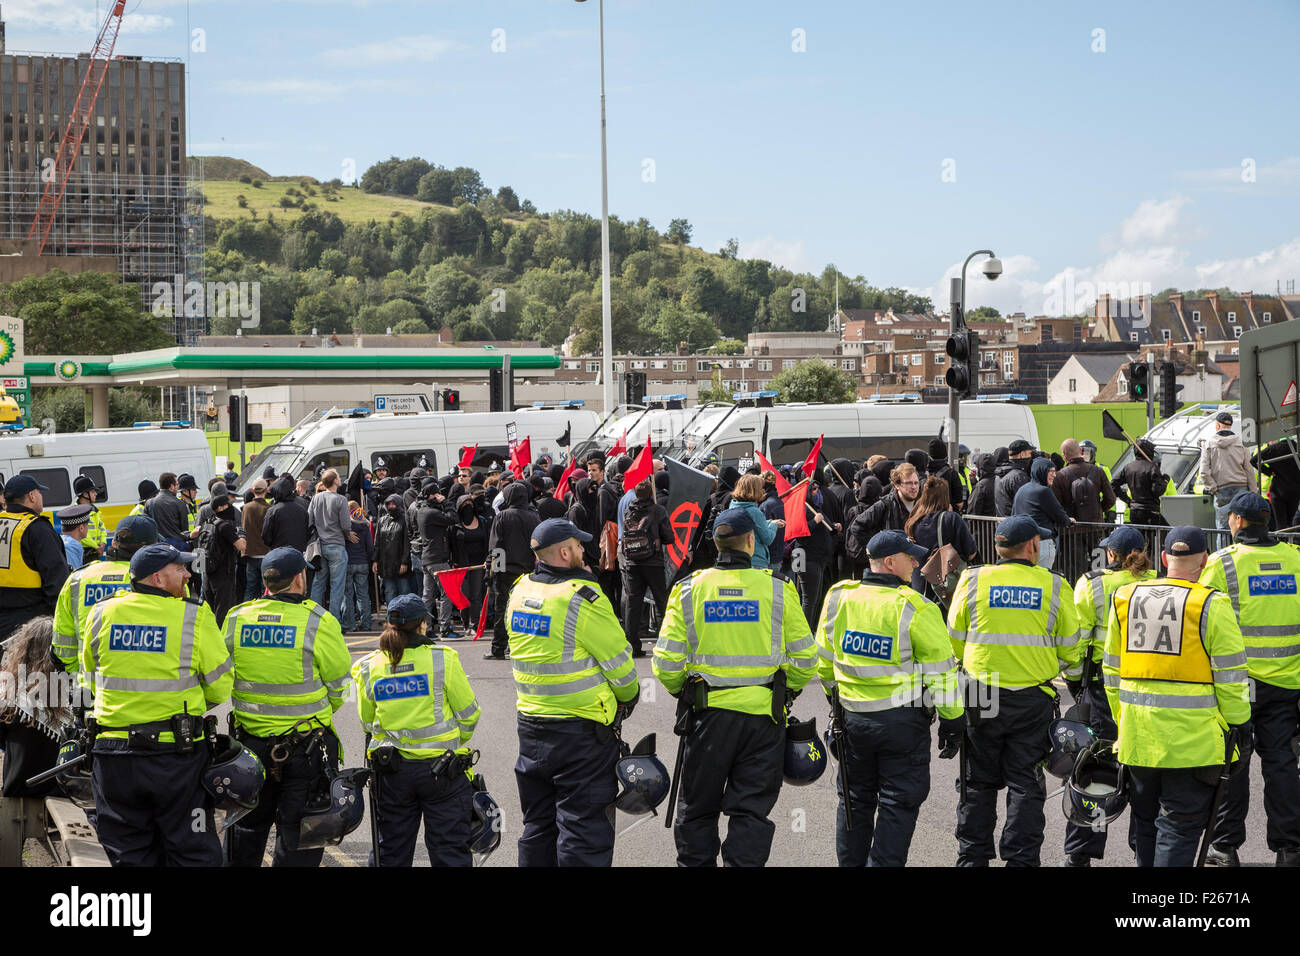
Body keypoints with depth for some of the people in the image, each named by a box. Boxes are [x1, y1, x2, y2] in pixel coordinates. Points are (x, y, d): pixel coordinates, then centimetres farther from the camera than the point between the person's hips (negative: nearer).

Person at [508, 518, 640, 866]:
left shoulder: (519, 592, 3)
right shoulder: (583, 598, -18)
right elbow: (618, 660, -11)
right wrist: (628, 695, 6)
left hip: (531, 723, 7)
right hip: (582, 729, -7)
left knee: (538, 824, 17)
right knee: (584, 825, -1)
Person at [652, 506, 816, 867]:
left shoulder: (688, 590, -2)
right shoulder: (778, 589, -3)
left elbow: (666, 663, -5)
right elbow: (804, 659, 0)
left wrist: (682, 692, 15)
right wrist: (786, 692, 17)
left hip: (707, 713, 0)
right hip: (763, 715, 0)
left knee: (697, 809, 15)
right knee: (751, 810, 7)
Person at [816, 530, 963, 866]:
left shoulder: (838, 598, -1)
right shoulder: (915, 609, -15)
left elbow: (823, 660, 10)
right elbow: (941, 670, -12)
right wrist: (953, 718, -1)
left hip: (851, 719, 5)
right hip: (901, 721, -5)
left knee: (855, 799, 18)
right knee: (898, 803, 5)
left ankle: (850, 861, 25)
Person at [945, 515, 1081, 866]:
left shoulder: (973, 580, -2)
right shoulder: (1054, 586, -3)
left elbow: (954, 640, 5)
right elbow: (1070, 650, 2)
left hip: (980, 696, 1)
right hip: (1033, 700, -1)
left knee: (979, 782, 12)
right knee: (1025, 784, 7)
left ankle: (972, 856, 16)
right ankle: (1021, 859, 7)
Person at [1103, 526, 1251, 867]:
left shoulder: (1124, 599, 7)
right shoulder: (1210, 605, -9)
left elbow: (1112, 670, 13)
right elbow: (1230, 676, -8)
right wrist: (1239, 726, 1)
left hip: (1137, 734, 5)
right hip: (1191, 737, -5)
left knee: (1145, 819, 17)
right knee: (1181, 823, 0)